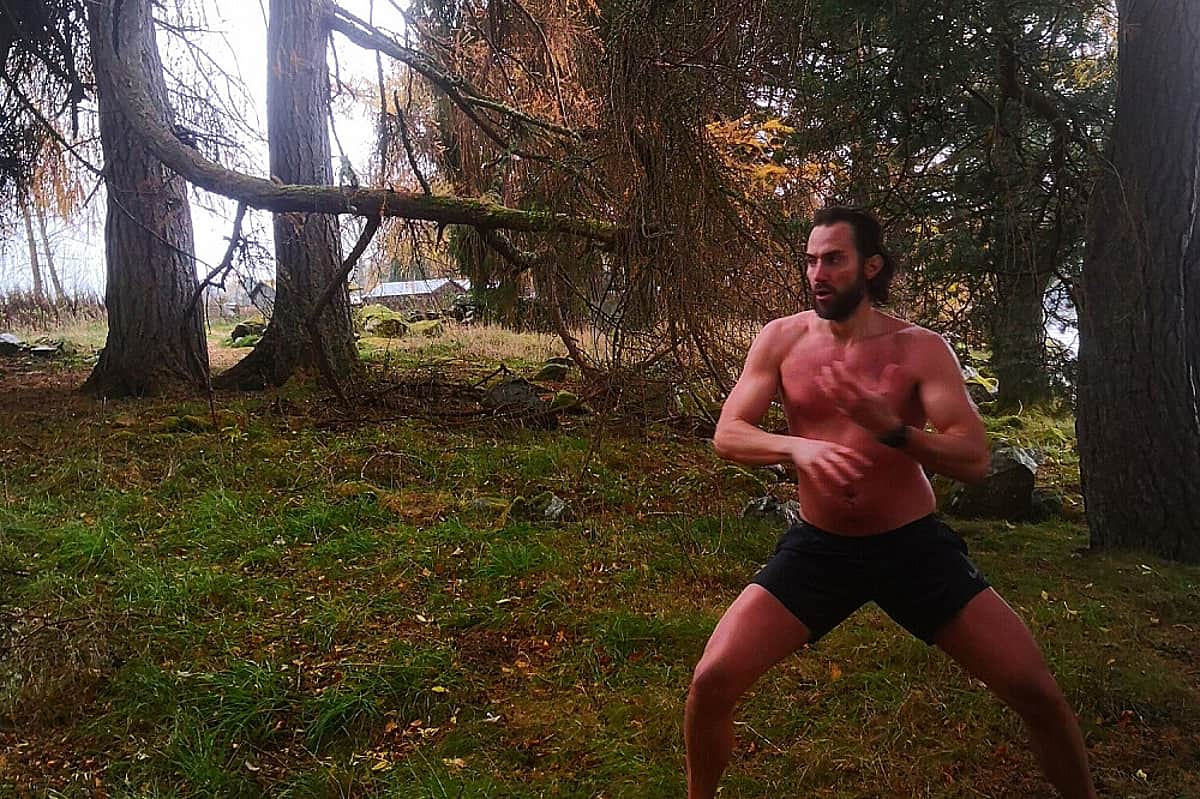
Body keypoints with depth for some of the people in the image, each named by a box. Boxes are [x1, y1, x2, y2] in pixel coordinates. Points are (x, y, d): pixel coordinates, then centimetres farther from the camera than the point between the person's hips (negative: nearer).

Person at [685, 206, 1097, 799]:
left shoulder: (921, 348, -8)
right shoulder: (783, 339, -4)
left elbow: (975, 460, -15)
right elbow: (727, 435, -8)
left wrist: (893, 429, -34)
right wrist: (796, 446, -29)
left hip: (913, 545, 0)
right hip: (819, 547, 1)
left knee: (1038, 693, -3)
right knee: (712, 682, -12)